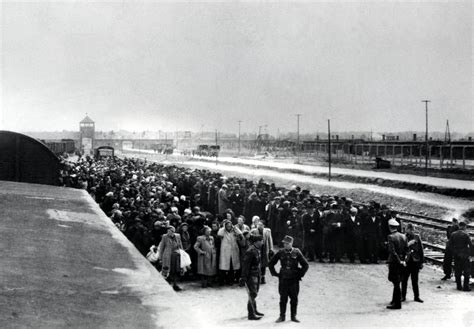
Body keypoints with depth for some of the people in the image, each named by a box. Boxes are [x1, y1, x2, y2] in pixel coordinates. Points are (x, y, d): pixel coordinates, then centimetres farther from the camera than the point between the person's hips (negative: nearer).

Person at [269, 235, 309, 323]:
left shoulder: (297, 252, -5)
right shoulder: (280, 253, -1)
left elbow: (305, 265, 2)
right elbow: (271, 264, 11)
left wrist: (300, 275, 1)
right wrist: (275, 274, 6)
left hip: (294, 280, -1)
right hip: (283, 280, 1)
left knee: (294, 299, 6)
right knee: (283, 299, 4)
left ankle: (293, 316, 18)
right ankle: (282, 316, 15)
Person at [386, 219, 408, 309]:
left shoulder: (391, 237, -14)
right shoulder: (403, 236, 6)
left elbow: (392, 251, -21)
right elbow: (406, 249, 7)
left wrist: (399, 261, -17)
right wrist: (402, 259, 13)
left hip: (394, 261, -7)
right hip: (400, 262, 7)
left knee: (396, 283, -3)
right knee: (396, 282, 18)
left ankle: (397, 304, 1)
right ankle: (395, 300, 28)